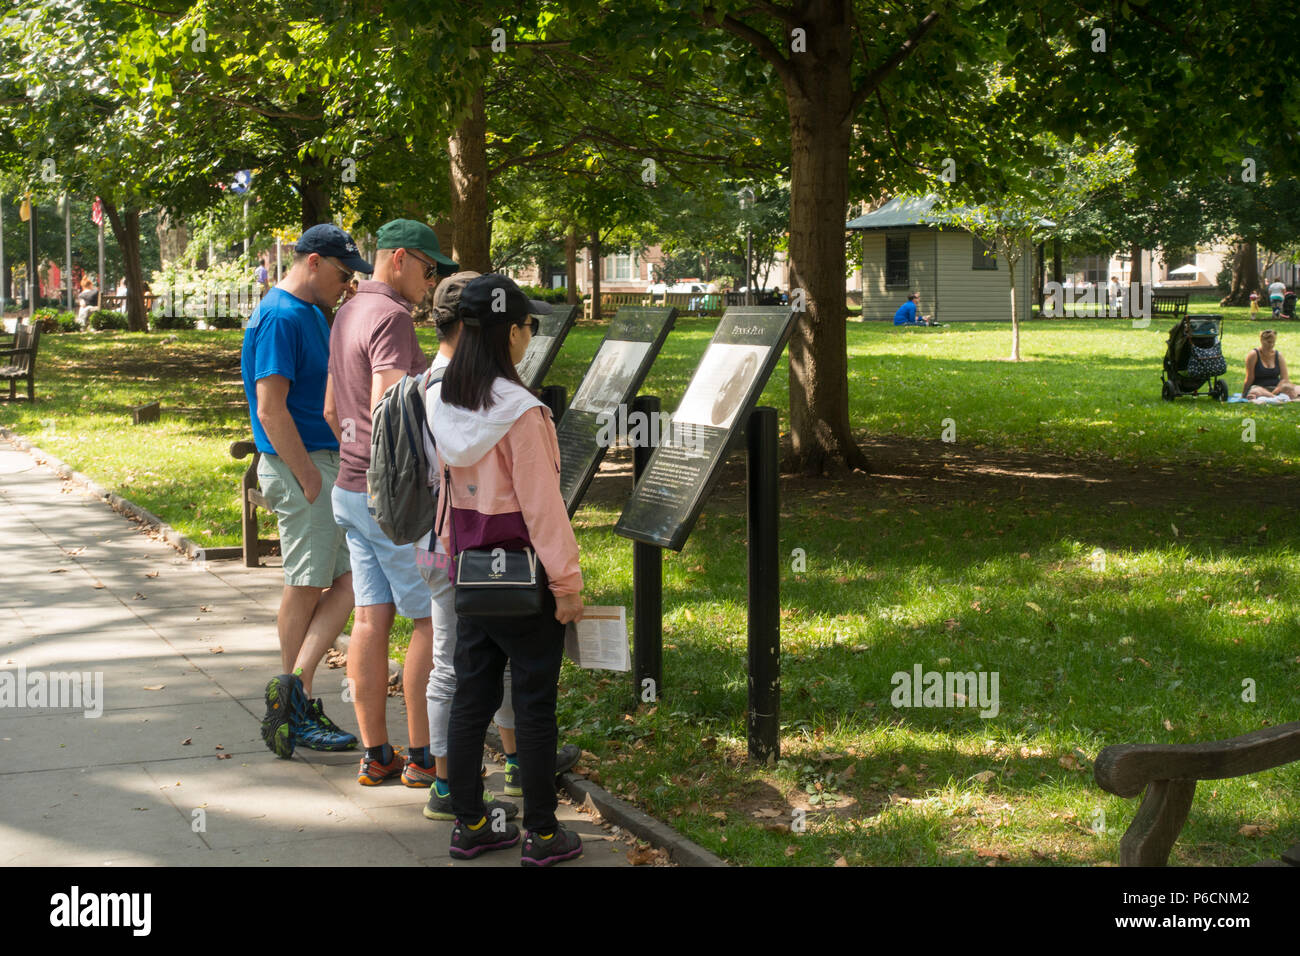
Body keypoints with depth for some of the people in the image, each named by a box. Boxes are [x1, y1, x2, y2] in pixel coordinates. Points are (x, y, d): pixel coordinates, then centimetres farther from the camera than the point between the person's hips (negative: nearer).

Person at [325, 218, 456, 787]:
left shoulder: (347, 315, 15)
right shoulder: (391, 318, -16)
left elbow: (333, 409, 22)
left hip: (353, 486, 9)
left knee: (371, 619, 9)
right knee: (433, 619, 0)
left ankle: (375, 754, 13)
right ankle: (421, 755, 4)